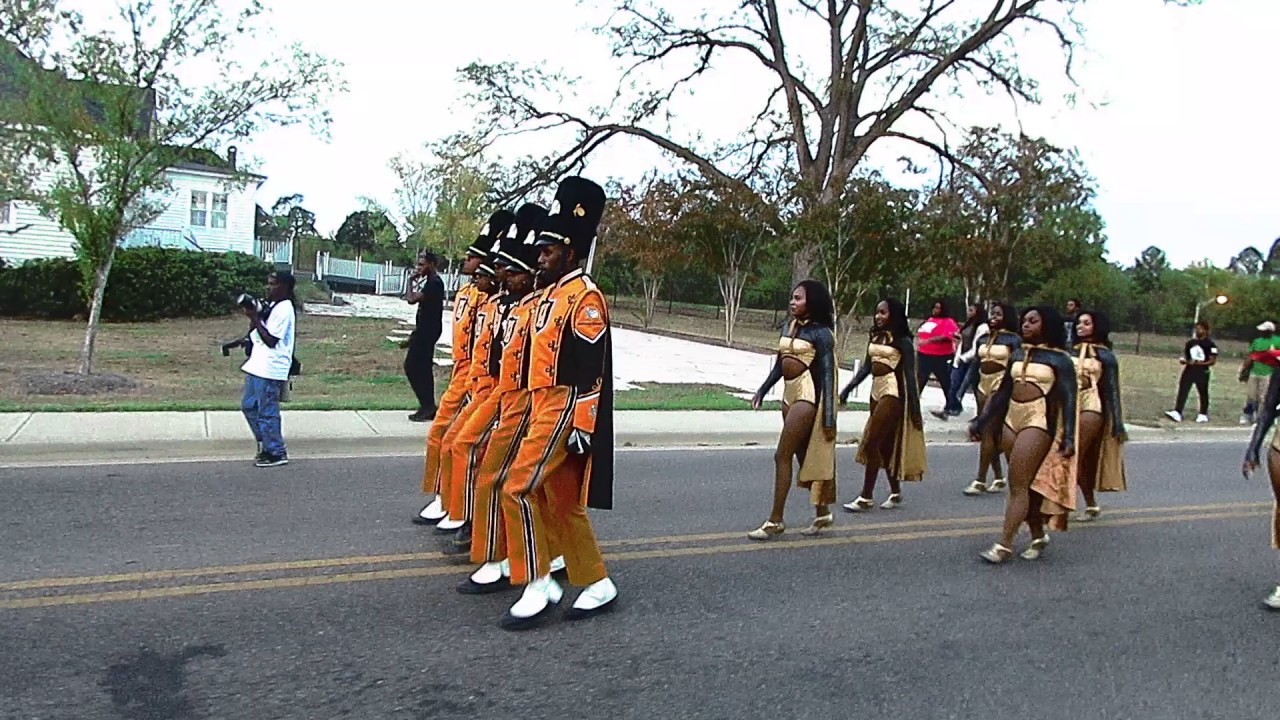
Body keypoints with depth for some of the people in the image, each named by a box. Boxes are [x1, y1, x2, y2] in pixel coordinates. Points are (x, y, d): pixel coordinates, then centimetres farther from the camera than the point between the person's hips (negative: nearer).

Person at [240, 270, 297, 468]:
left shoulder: (284, 310, -15)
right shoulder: (271, 306, 14)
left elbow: (271, 340, -19)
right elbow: (255, 333, 17)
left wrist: (255, 318, -17)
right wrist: (254, 316, 0)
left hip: (270, 370, -10)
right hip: (258, 366, 10)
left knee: (267, 412, -3)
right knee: (249, 406, 17)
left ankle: (277, 453, 7)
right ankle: (265, 444, 28)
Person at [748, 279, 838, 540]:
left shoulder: (821, 332, -9)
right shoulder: (788, 326, 11)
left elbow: (827, 374, -11)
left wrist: (829, 417, -15)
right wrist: (762, 390, 11)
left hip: (807, 395, -8)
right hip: (789, 394, 8)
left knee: (782, 456, -8)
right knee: (803, 457, 14)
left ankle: (775, 520, 1)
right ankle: (823, 513, 27)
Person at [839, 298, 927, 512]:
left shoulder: (902, 340, -7)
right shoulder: (875, 337, 11)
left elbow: (909, 374, -9)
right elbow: (866, 367, 12)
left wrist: (914, 407, -11)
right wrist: (848, 388, 3)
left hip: (893, 392, -7)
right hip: (876, 391, 7)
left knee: (871, 443, -9)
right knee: (884, 445, 13)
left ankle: (866, 497, -2)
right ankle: (895, 492, 26)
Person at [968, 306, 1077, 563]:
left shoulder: (1059, 359, -2)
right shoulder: (1018, 354, 13)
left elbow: (1069, 399, -5)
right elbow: (1002, 392, 16)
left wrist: (1068, 438, -13)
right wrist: (981, 422, 13)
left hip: (1038, 422, -6)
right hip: (1011, 420, 6)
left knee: (1018, 485, -10)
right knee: (1024, 484, 11)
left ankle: (1004, 545, -7)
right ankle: (1038, 536, 26)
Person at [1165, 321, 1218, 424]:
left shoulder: (1210, 344, -5)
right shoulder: (1190, 343, 12)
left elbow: (1212, 361, -9)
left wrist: (1199, 363, -20)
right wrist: (1184, 361, -5)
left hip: (1202, 372, -5)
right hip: (1189, 370, 5)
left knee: (1203, 393, 8)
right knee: (1182, 391, -6)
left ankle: (1203, 415, 20)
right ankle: (1177, 413, -11)